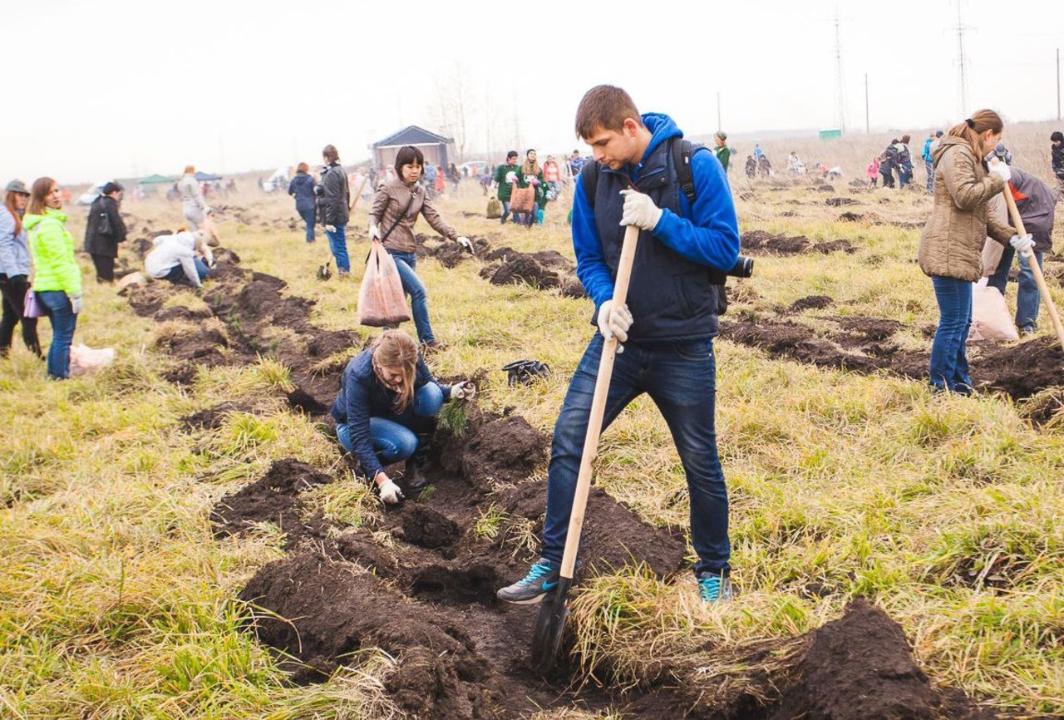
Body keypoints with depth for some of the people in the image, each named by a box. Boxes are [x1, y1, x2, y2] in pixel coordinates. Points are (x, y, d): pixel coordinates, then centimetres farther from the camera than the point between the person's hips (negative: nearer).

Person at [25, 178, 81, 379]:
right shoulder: (50, 224, -17)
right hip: (59, 289, -10)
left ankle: (53, 376, 24)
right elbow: (61, 263, -20)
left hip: (44, 286, 10)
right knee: (63, 338, -2)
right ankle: (60, 377, 3)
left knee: (59, 337, 18)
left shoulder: (37, 224, 14)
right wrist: (75, 292, -17)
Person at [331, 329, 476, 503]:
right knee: (404, 443, -35)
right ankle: (366, 466, -4)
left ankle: (413, 465, -10)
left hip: (391, 416, 5)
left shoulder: (412, 360, -24)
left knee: (431, 394, -26)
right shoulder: (358, 376, -35)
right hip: (353, 424, -5)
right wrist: (382, 480, -42)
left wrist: (451, 391, -28)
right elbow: (358, 435, -35)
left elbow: (431, 385, -4)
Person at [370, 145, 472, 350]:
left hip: (410, 253, 7)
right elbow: (374, 213, -3)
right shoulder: (388, 190, -7)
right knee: (418, 290, -17)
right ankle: (427, 339, -8)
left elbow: (434, 218, 5)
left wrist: (456, 237, -7)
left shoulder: (421, 192, 9)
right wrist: (373, 227, -26)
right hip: (391, 252, -7)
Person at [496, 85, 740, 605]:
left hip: (683, 346, -3)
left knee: (699, 461, 8)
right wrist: (605, 300, -14)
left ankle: (714, 571, 29)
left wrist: (660, 221, -24)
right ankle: (551, 567, 10)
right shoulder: (593, 179, -1)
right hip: (620, 337, 4)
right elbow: (588, 259, 7)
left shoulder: (695, 166, -12)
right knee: (568, 440, -3)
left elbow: (725, 248, -13)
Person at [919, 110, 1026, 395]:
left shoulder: (969, 157, 24)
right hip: (948, 252, -11)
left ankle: (959, 382, 26)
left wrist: (1011, 237, 16)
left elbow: (980, 214, 26)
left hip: (958, 253, 11)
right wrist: (997, 178, -11)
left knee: (962, 321, 17)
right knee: (953, 323, -7)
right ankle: (940, 387, 0)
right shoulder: (957, 154, -10)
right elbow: (965, 196, -25)